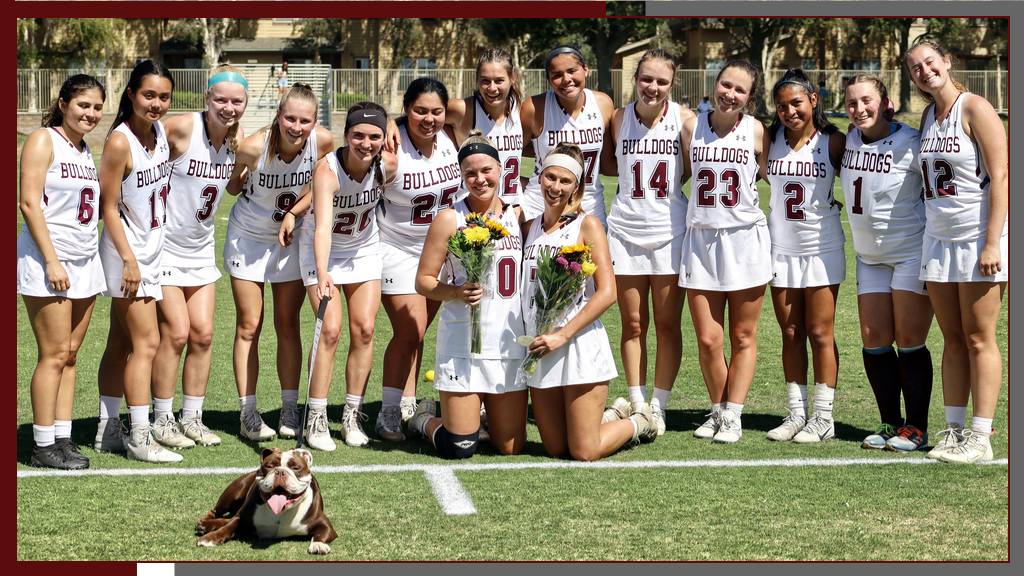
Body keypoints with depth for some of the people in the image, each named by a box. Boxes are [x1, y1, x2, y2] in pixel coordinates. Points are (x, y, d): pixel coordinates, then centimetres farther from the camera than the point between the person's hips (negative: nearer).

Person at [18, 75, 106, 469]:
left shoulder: (86, 150, 15)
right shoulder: (43, 141, -7)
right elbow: (29, 202, -14)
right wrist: (51, 261, -17)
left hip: (84, 261, 7)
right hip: (46, 260, -7)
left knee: (70, 353, 7)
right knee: (53, 355, -6)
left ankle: (62, 437, 11)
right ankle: (43, 446, -1)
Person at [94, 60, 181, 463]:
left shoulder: (161, 132, 4)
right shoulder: (119, 142, -18)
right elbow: (109, 207, -16)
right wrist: (128, 259, -18)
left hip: (152, 251, 8)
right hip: (126, 252, -8)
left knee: (121, 343, 12)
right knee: (147, 342, -9)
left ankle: (108, 430, 19)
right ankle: (140, 437, -4)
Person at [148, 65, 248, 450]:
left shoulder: (237, 138, -1)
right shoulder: (182, 128, -20)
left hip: (201, 248, 6)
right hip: (164, 245, -6)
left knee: (202, 333, 4)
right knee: (176, 332, -8)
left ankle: (192, 418, 16)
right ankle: (162, 420, 6)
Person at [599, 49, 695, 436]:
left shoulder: (685, 119, -5)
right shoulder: (618, 119, 0)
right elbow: (605, 164, 14)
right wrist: (636, 171, 1)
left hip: (670, 232, -1)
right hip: (625, 230, 2)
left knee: (668, 324, 3)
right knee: (632, 324, 6)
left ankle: (658, 407, 12)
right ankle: (636, 402, 16)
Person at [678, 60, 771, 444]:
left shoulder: (756, 132, -1)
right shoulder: (692, 127, 3)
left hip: (745, 239, -1)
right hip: (700, 240, 1)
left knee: (743, 338, 5)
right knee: (708, 340, -1)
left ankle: (733, 416, 15)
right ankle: (717, 410, 19)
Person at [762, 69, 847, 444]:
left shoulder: (833, 142, -5)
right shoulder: (771, 140, 2)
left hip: (822, 247, -3)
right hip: (781, 248, 3)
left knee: (820, 333, 0)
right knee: (790, 334, 7)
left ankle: (823, 417, 6)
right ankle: (796, 413, 14)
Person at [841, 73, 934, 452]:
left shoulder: (911, 143, -14)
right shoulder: (850, 141, 3)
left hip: (912, 251, -6)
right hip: (870, 256, 6)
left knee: (908, 340, -5)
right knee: (874, 339, 4)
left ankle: (916, 429, 4)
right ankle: (890, 423, 15)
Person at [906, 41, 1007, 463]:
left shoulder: (975, 108, -9)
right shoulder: (927, 116, 13)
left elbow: (999, 177, -13)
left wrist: (991, 243, -19)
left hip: (979, 238, -7)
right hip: (938, 238, 7)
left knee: (979, 339, -4)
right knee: (952, 339, 8)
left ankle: (979, 438, -1)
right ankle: (953, 429, 12)